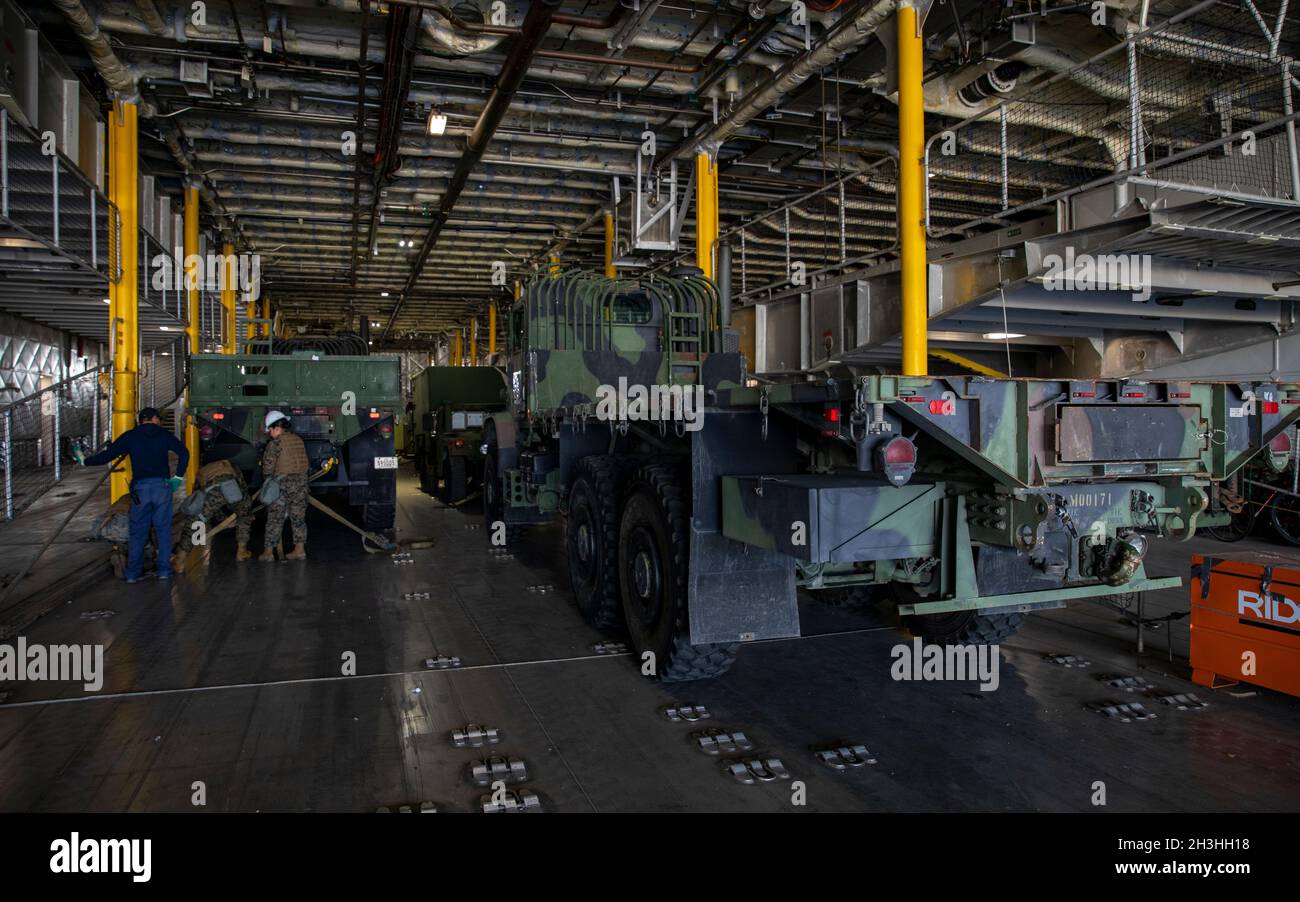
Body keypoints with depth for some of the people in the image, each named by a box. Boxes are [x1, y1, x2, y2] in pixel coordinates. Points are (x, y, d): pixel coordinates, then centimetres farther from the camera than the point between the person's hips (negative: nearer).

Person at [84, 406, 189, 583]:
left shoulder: (129, 436, 10)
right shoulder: (164, 435, 10)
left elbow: (107, 455, 6)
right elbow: (184, 453, 0)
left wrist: (86, 461, 22)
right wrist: (178, 477, 6)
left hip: (140, 488, 1)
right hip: (162, 486, -1)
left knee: (138, 532, 7)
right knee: (163, 530, 6)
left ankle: (133, 572, 6)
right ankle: (164, 570, 5)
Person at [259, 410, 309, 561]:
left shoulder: (275, 443, -10)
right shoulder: (299, 440, 8)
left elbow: (267, 467, -10)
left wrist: (269, 479, 7)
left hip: (282, 483, -6)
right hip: (301, 482, 6)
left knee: (275, 518, 2)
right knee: (298, 517, 11)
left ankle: (268, 552, 6)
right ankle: (300, 550, 12)